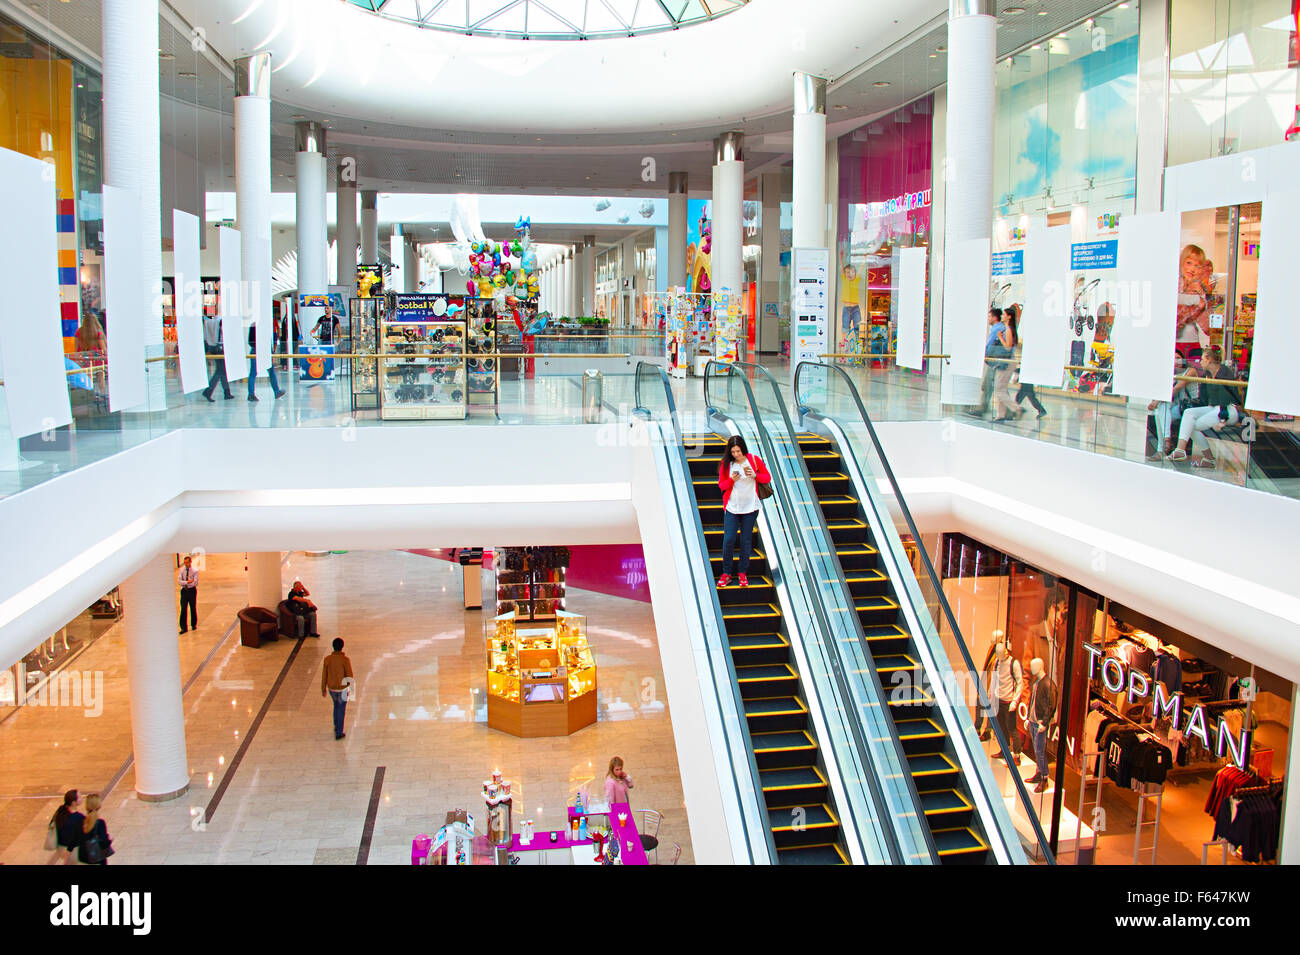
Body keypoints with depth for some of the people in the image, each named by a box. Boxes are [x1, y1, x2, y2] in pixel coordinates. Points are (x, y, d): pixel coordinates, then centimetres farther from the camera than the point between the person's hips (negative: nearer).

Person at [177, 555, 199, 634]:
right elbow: (179, 581, -10)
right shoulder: (181, 570, 1)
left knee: (193, 609, 8)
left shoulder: (195, 571, -6)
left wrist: (184, 583, -12)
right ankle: (183, 627, 2)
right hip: (184, 591, 2)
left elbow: (195, 583, -13)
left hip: (192, 590, -2)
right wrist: (188, 582, -22)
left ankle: (194, 625, 25)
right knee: (183, 609, -2)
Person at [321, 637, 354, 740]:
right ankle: (339, 733, 19)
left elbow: (324, 675, -4)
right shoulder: (345, 659, -23)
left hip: (331, 688, 4)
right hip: (342, 689, -4)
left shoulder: (327, 659, -12)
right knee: (341, 710, 12)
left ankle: (336, 726, 40)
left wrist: (323, 689, 10)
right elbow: (350, 676, -17)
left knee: (336, 705, 30)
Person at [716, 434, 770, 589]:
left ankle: (742, 573, 18)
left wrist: (755, 475, -16)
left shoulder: (754, 460, -3)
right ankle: (726, 573, 7)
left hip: (750, 508, 0)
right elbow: (721, 485, 3)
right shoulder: (726, 464, -2)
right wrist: (732, 480, -18)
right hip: (731, 508, 0)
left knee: (746, 540, 6)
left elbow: (767, 478, 4)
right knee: (728, 540, -6)